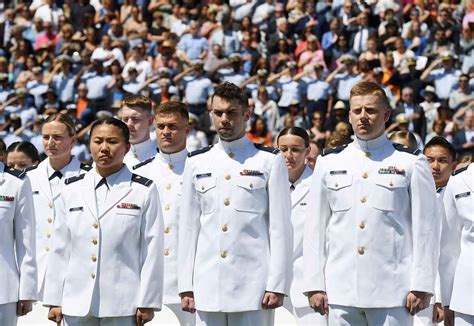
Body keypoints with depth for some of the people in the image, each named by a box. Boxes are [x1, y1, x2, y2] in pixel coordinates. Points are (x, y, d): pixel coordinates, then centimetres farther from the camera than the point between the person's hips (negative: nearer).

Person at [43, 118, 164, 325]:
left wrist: (147, 303, -6)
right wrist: (54, 301, 6)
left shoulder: (144, 191, 2)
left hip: (123, 307, -3)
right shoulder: (72, 190, 11)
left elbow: (152, 249, -1)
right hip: (77, 305, 3)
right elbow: (60, 248, 10)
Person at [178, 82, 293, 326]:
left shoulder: (269, 161, 5)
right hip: (207, 286, 3)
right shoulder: (197, 163, 14)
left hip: (253, 287, -3)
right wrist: (186, 287, 6)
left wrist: (277, 285, -7)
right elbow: (188, 227, 12)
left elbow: (280, 228, 1)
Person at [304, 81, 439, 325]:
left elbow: (425, 230, 2)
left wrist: (421, 286, -5)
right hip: (341, 293, 3)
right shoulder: (329, 163, 13)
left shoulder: (411, 164, 6)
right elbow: (315, 228, 11)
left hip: (393, 294, -2)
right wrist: (314, 285, 4)